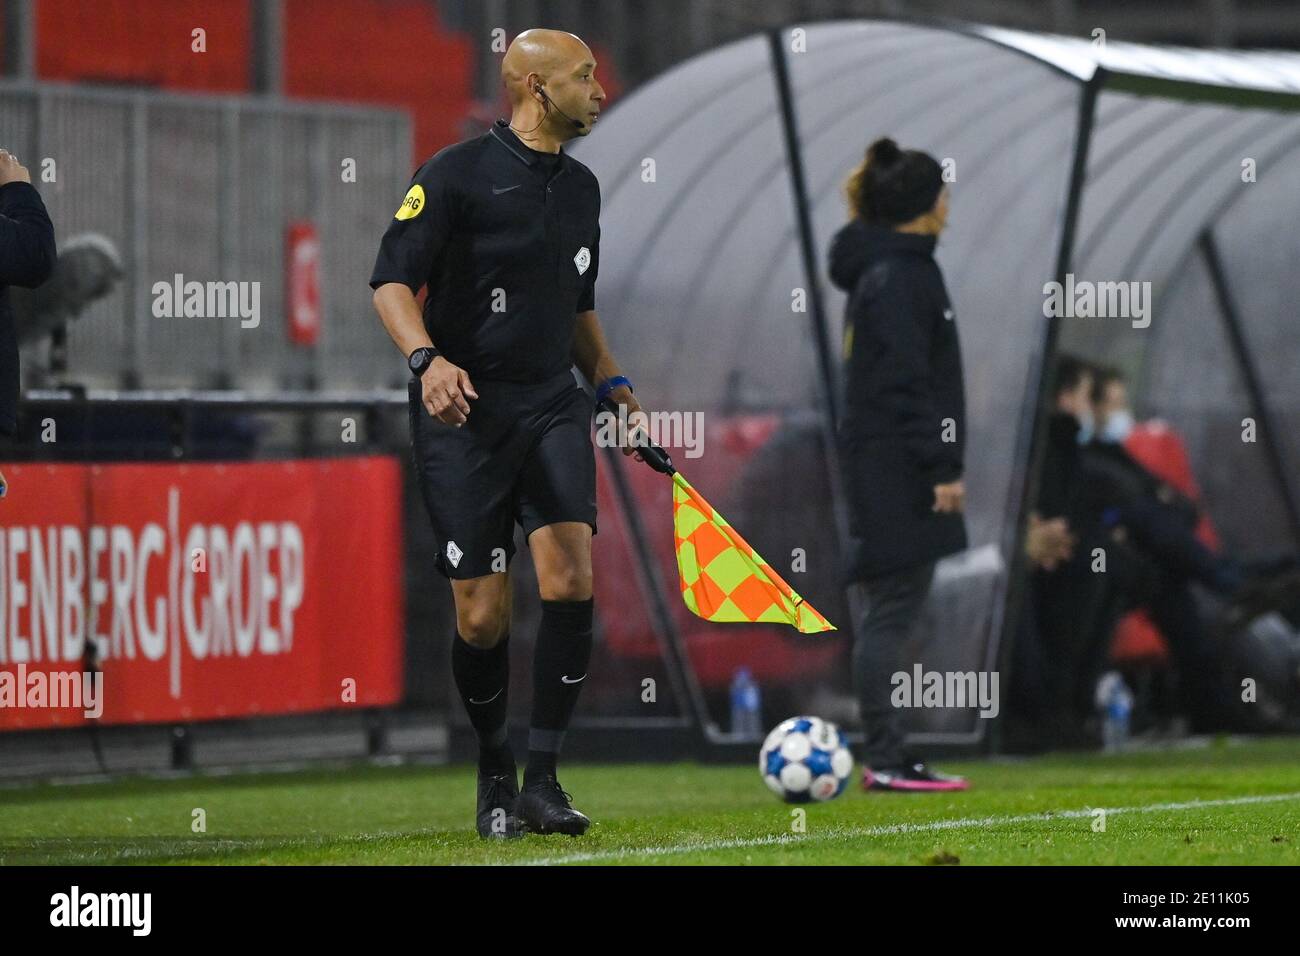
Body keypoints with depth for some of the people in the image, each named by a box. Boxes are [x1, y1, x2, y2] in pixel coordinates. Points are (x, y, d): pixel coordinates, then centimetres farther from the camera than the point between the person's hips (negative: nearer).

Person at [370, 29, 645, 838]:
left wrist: (614, 385, 15)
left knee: (570, 578, -15)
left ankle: (542, 780, -9)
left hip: (551, 405, 5)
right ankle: (495, 777, 19)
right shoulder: (458, 176, -6)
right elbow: (393, 280, -12)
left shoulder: (580, 188, 15)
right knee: (483, 614, -4)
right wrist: (427, 358, -28)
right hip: (465, 411, -5)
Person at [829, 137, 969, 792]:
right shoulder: (900, 278, -14)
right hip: (897, 468, -10)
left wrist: (938, 463, 23)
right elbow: (907, 382, -19)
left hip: (886, 470, 10)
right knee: (894, 609, -9)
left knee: (889, 612, 9)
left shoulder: (883, 271, 17)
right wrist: (941, 466, -20)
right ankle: (884, 761, -8)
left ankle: (887, 757, 11)